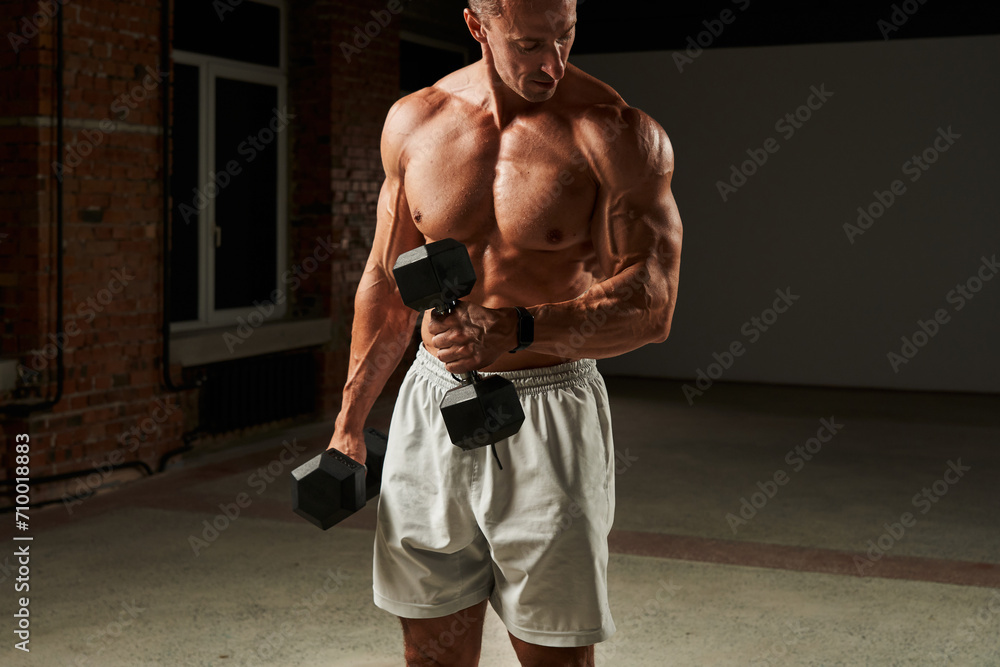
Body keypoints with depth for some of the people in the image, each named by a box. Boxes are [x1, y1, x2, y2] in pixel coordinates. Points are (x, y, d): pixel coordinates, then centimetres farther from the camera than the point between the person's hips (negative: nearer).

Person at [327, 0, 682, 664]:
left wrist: (519, 330, -31)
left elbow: (651, 307, -15)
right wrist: (350, 423, 18)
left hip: (548, 417, -4)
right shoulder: (413, 123, 3)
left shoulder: (619, 135, -10)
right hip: (430, 409, 4)